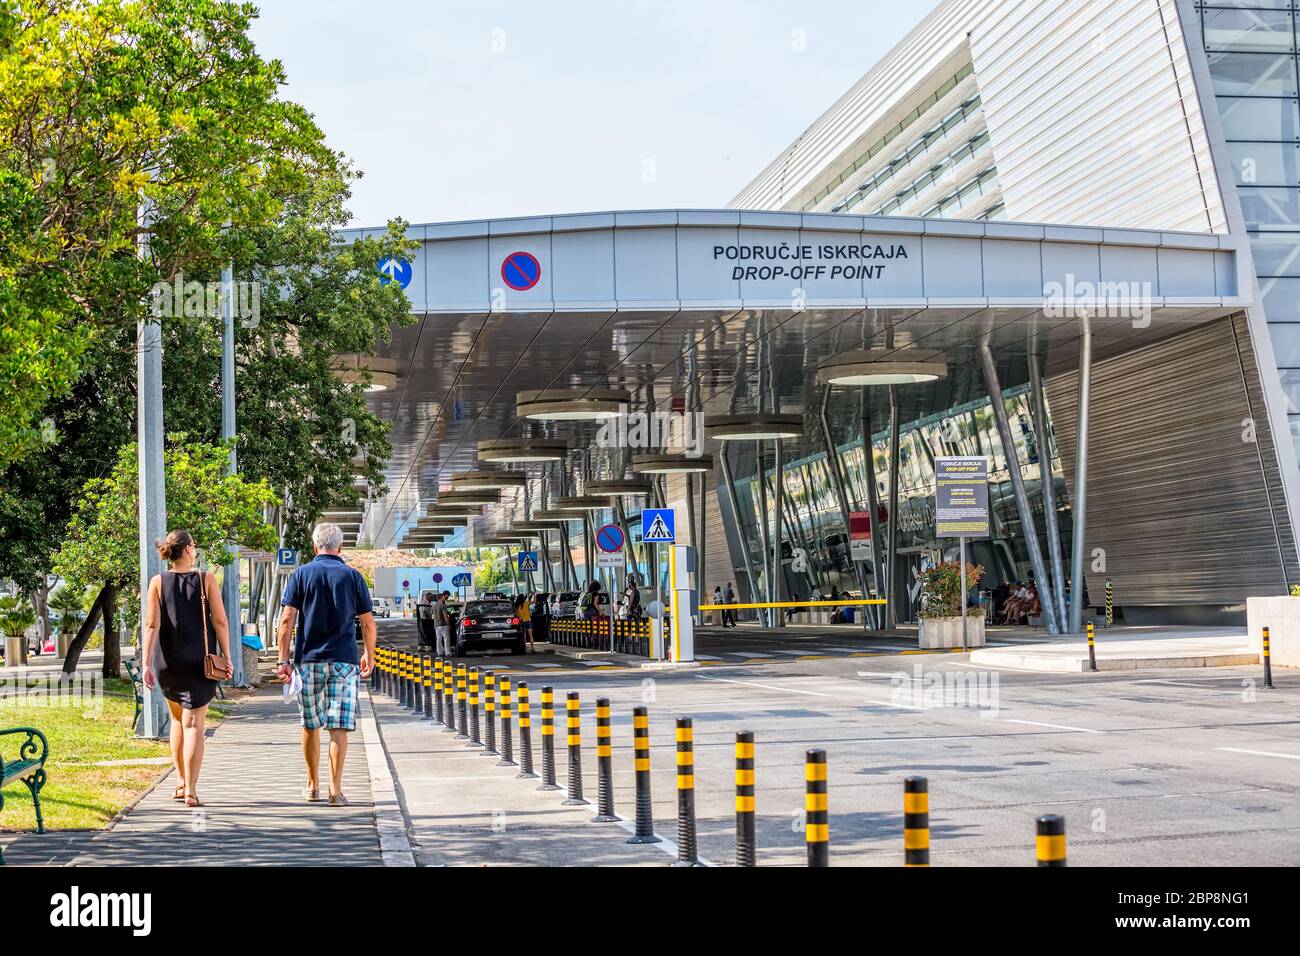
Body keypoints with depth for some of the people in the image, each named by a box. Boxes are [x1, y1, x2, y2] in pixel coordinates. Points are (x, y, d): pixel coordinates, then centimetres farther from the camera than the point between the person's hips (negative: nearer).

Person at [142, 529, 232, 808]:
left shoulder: (158, 582, -1)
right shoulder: (206, 580, -5)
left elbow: (152, 625, -6)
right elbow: (220, 622, -6)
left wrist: (147, 664, -7)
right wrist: (227, 657, 1)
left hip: (167, 662, 2)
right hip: (199, 662, -2)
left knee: (178, 718, 21)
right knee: (194, 724, -1)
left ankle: (181, 783, 24)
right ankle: (191, 790, -9)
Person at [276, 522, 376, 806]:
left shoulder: (301, 575, 2)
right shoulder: (352, 576, 2)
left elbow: (287, 619, -4)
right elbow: (368, 623, 3)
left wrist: (284, 659, -1)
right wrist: (369, 655, 17)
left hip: (308, 660, 1)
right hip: (344, 660, -1)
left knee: (311, 725, 14)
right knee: (339, 727, -2)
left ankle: (313, 786, 23)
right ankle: (336, 790, -7)